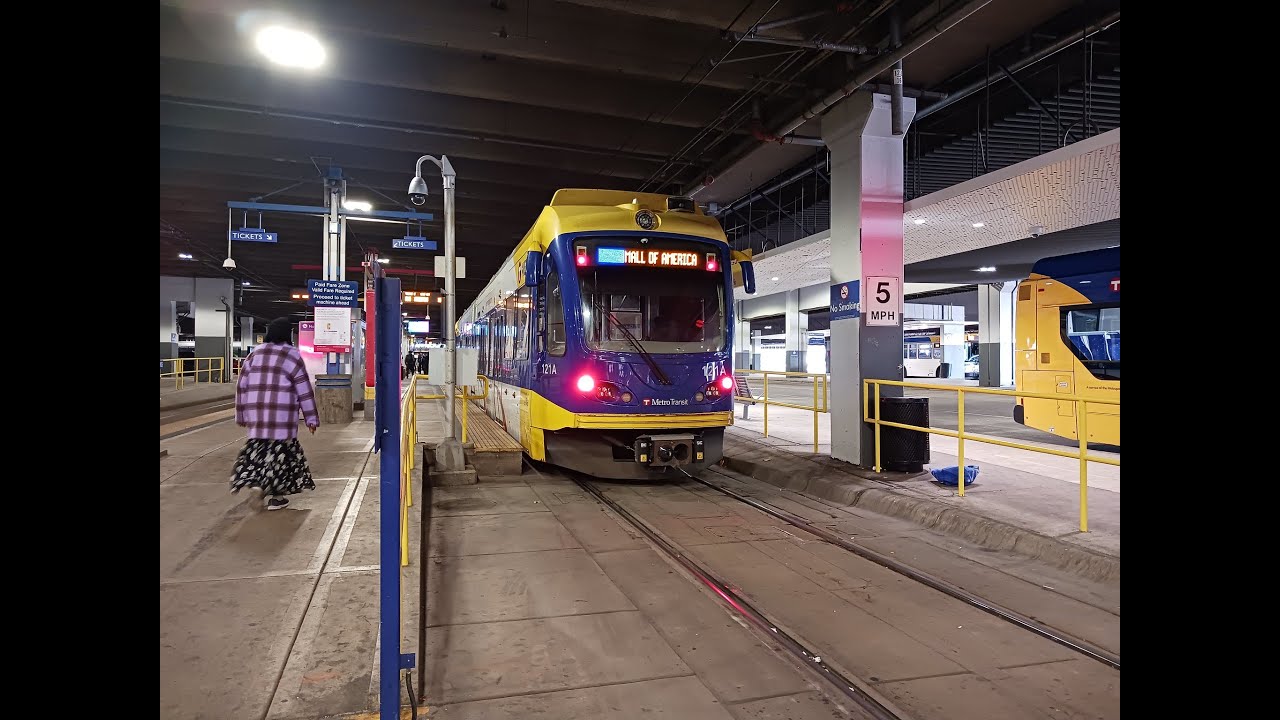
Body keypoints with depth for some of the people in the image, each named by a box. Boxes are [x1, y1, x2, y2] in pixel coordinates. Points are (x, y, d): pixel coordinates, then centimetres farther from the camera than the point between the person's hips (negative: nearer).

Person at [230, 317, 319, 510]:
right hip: (282, 413, -5)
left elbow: (241, 385, 12)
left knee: (259, 446, 17)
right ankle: (274, 496, 7)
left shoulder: (255, 353, 11)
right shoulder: (292, 355, -3)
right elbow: (304, 390, -3)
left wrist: (241, 414, 18)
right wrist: (312, 418, 2)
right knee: (279, 450, 3)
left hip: (255, 411, 5)